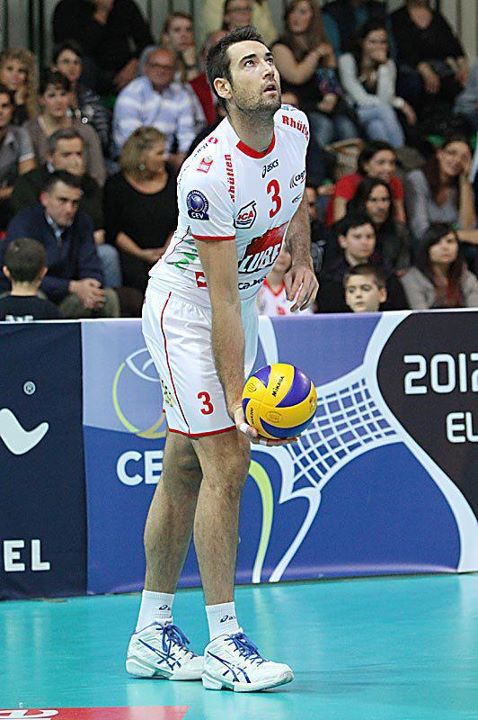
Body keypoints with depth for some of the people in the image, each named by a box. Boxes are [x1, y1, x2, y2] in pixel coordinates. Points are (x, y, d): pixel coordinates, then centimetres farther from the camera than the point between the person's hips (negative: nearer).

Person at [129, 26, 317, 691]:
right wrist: (236, 399, -30)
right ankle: (224, 645, -10)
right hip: (185, 308, -7)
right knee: (226, 464, -14)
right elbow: (222, 300, -28)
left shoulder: (294, 126, -7)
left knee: (184, 468, 10)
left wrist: (302, 258, 7)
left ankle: (152, 635, 16)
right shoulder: (209, 176, -29)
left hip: (244, 305, 7)